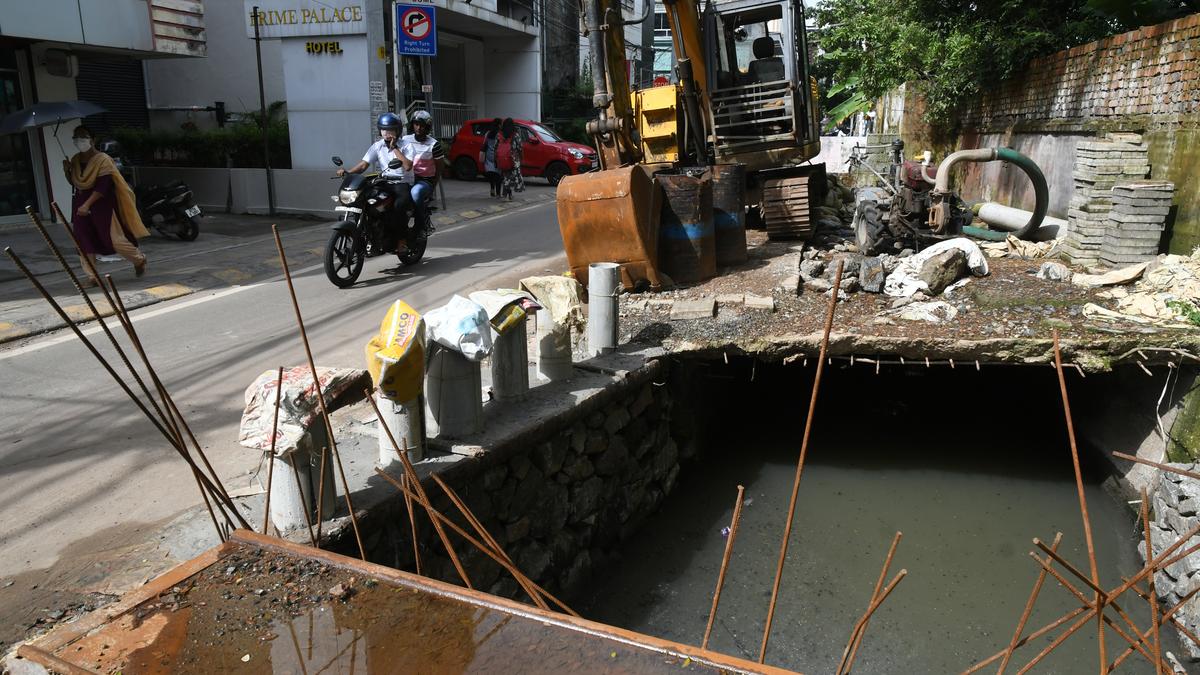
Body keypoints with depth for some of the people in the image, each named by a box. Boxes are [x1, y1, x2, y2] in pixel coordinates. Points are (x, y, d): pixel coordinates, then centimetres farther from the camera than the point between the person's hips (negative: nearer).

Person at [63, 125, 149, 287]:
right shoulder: (75, 160, 8)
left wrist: (87, 204, -25)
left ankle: (139, 259, 20)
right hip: (80, 204, 7)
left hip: (102, 204, -7)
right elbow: (74, 183, 17)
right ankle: (92, 276, 10)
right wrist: (67, 171, -3)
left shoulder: (103, 160, -13)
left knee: (114, 239, -6)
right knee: (84, 242, 3)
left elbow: (102, 187, -20)